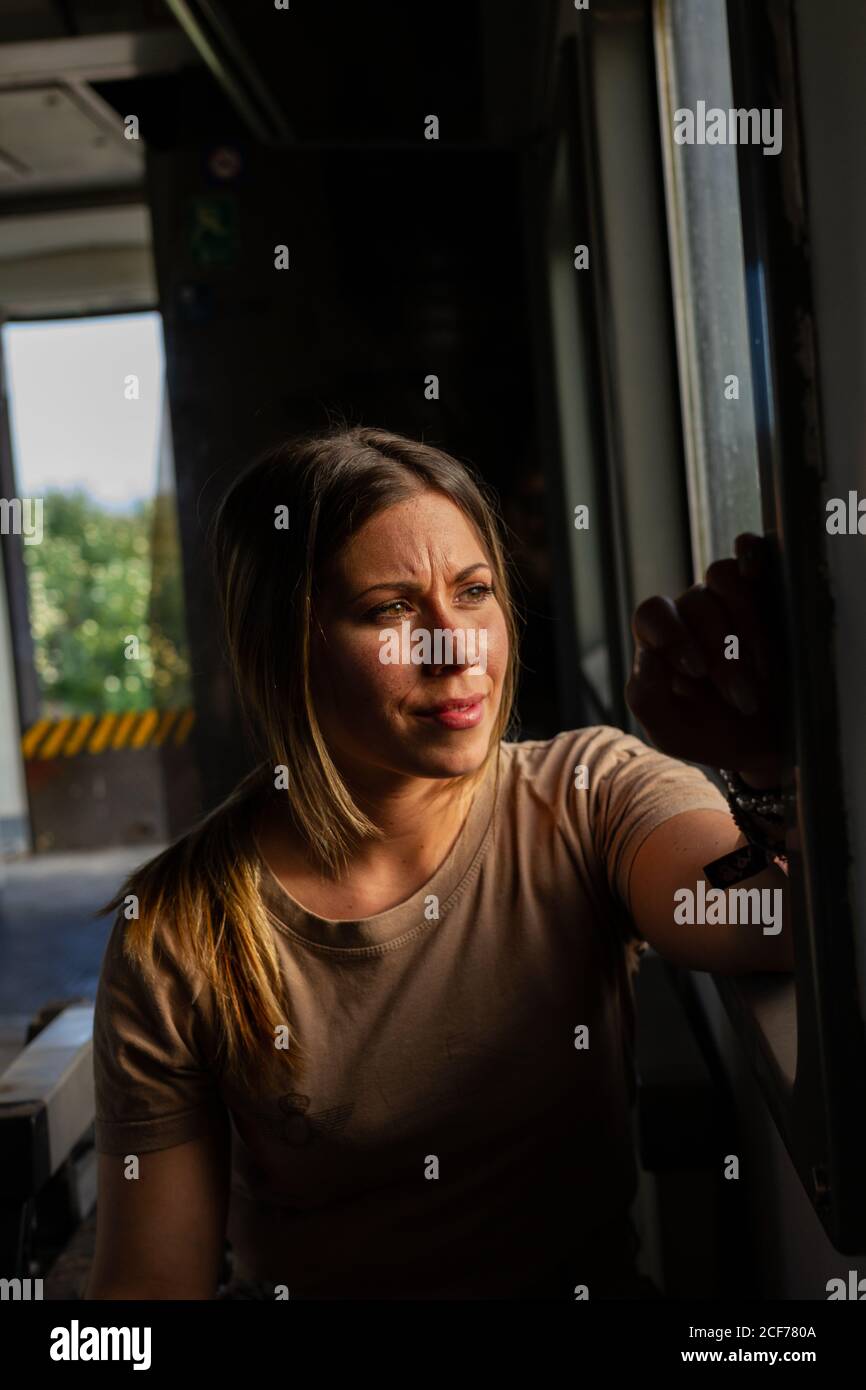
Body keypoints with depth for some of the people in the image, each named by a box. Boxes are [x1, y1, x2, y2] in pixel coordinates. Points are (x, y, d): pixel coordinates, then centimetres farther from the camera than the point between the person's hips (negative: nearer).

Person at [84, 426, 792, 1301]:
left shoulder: (593, 799, -9)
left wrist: (788, 764, -47)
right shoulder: (178, 939, -10)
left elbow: (764, 925, -28)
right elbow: (153, 1276, -6)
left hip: (593, 1284, 1)